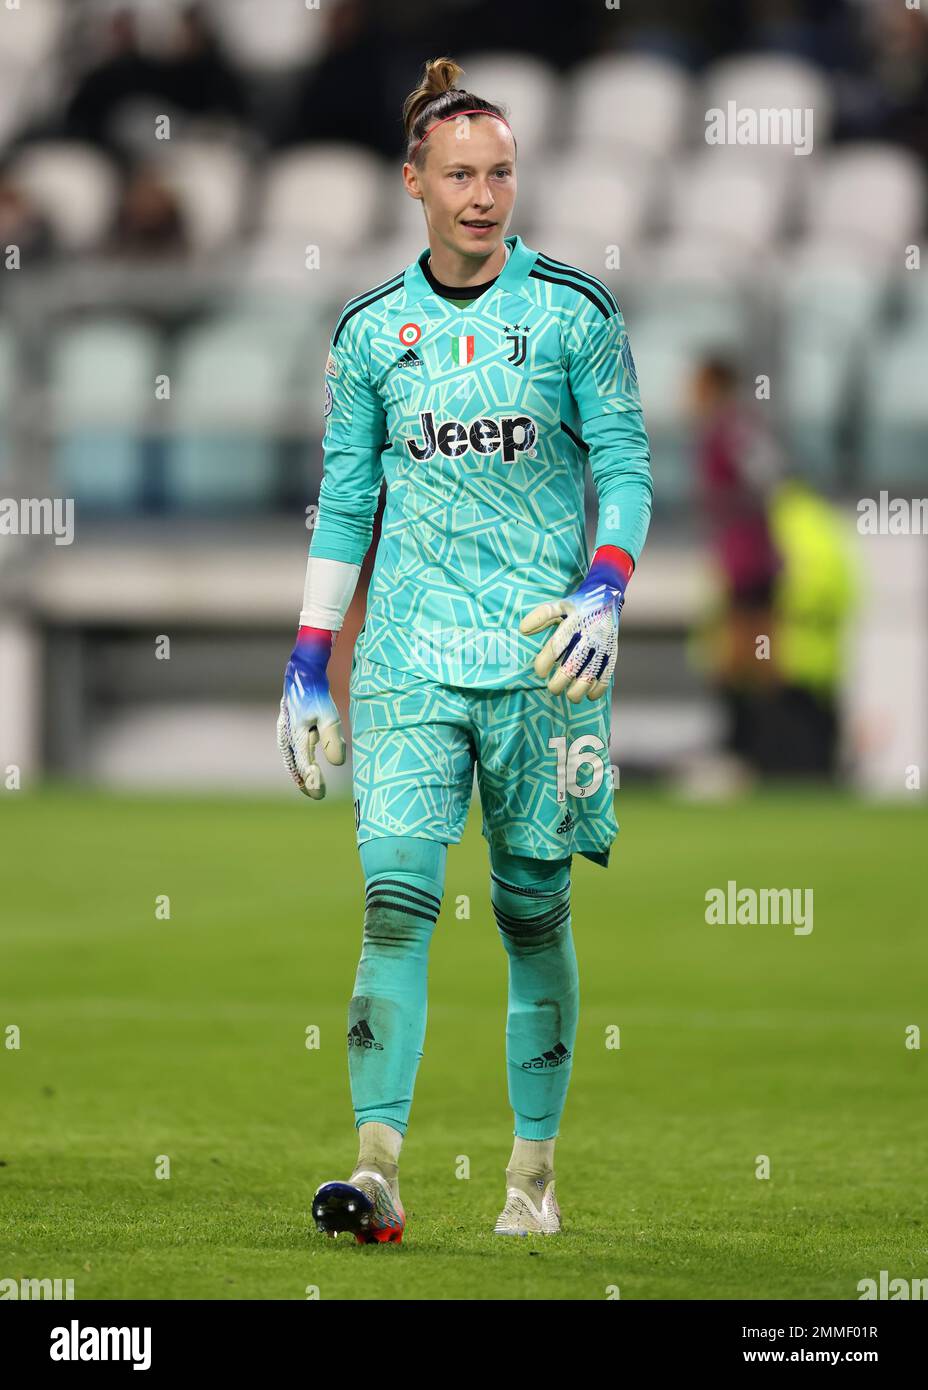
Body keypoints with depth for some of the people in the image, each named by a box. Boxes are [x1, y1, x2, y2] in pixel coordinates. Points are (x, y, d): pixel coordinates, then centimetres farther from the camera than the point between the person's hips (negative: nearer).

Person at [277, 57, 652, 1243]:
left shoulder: (572, 311, 1)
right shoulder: (371, 331, 8)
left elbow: (625, 465, 3)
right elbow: (344, 501, 13)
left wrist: (604, 588, -14)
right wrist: (307, 665, 10)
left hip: (540, 650, -1)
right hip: (408, 655, 1)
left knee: (533, 907, 4)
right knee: (396, 898, -13)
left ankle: (534, 1170, 14)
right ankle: (378, 1168, -19)